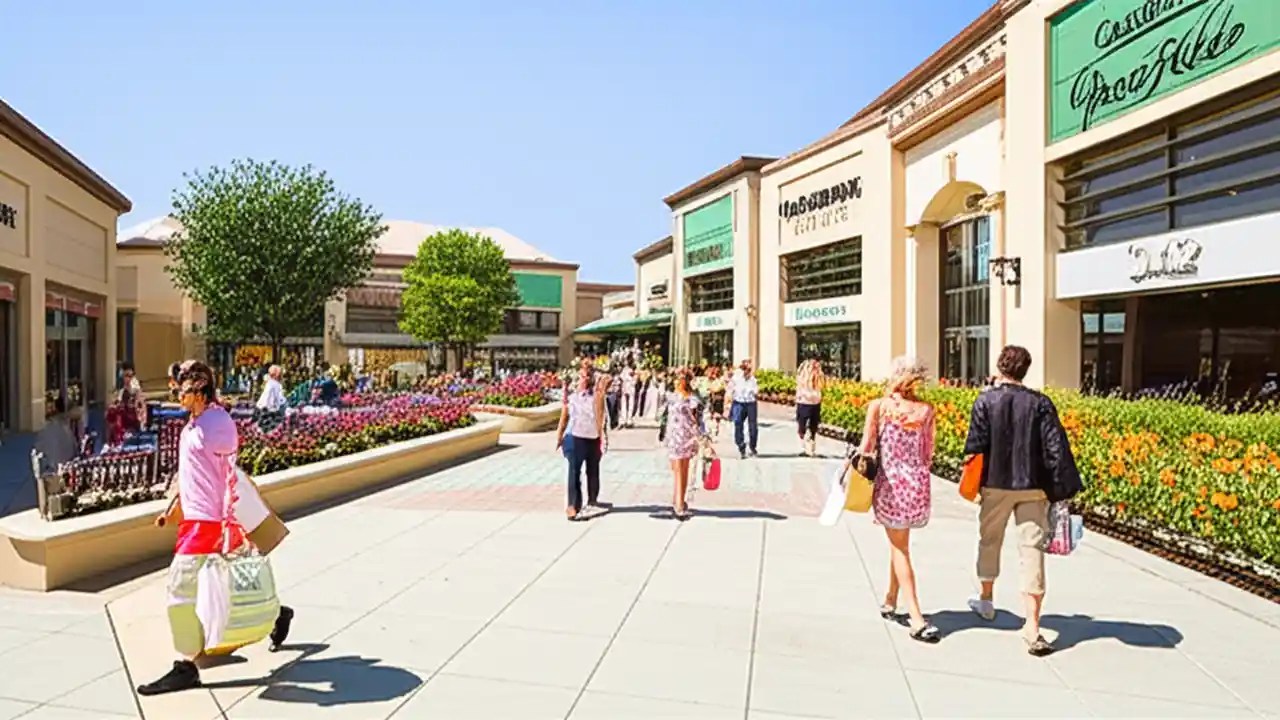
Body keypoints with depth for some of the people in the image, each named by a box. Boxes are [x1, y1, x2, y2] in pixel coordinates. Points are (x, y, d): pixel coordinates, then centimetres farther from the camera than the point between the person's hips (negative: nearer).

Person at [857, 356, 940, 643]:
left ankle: (917, 618, 1)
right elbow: (928, 454, 7)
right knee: (899, 543, 21)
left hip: (890, 482, -3)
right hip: (918, 483, 3)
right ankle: (890, 602, 34)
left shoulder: (878, 406, -6)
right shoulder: (925, 410, 2)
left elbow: (866, 447, -5)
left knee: (900, 549, 5)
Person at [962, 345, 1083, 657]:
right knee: (1032, 550, 2)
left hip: (995, 485, 0)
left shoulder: (986, 401, -8)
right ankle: (1032, 626, -3)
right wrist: (1063, 488, 1)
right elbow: (1056, 449, -5)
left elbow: (975, 446, -8)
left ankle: (986, 600, 38)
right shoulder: (1041, 403, -3)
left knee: (989, 541, 20)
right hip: (1033, 488, 1)